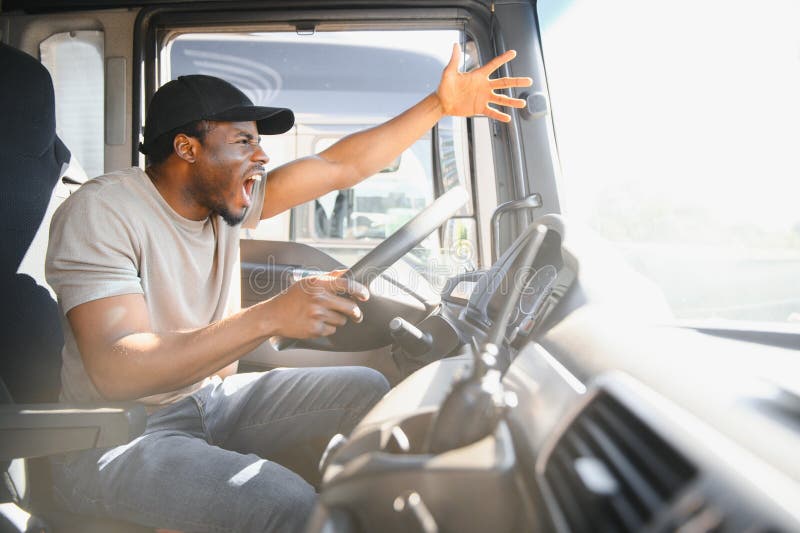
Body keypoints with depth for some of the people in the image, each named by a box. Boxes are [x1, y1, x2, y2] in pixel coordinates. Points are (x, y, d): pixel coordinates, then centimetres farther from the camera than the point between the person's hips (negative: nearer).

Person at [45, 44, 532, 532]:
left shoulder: (227, 197, 1)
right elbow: (115, 369, -31)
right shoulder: (102, 213, -20)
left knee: (367, 390, -4)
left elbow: (341, 166, 1)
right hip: (116, 438, -7)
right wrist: (270, 318, -40)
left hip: (211, 399, 8)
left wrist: (440, 106, -2)